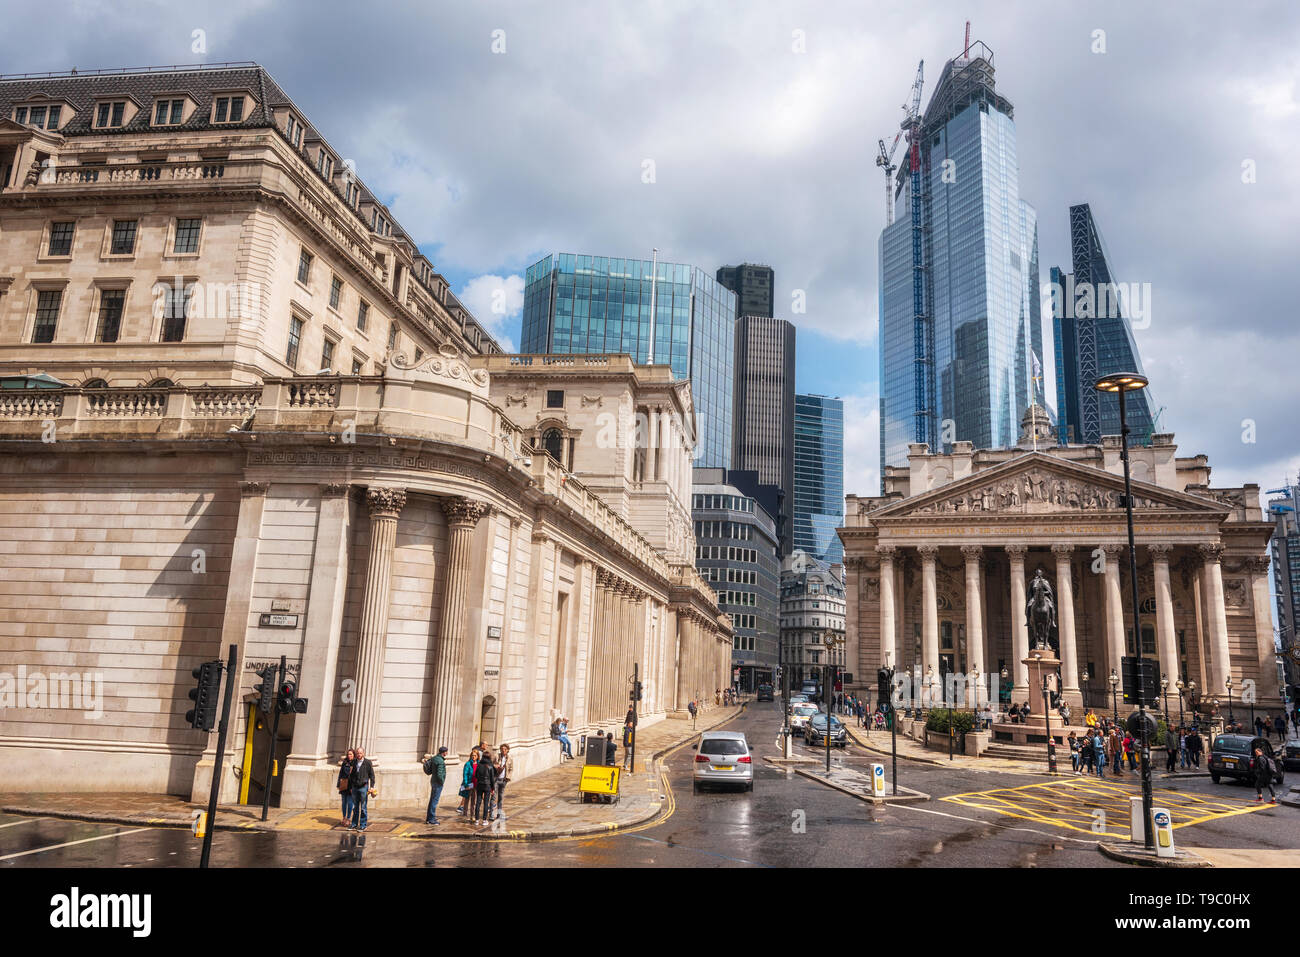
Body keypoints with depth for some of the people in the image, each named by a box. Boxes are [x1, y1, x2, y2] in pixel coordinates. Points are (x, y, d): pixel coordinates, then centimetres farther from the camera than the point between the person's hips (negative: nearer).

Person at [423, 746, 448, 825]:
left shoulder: (434, 758, 6)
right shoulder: (440, 761, -22)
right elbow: (439, 774, -27)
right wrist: (442, 782, -12)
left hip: (433, 781, 9)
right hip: (438, 783, -9)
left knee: (432, 800, 16)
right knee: (434, 800, -3)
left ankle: (429, 818, 23)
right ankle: (431, 819, 2)